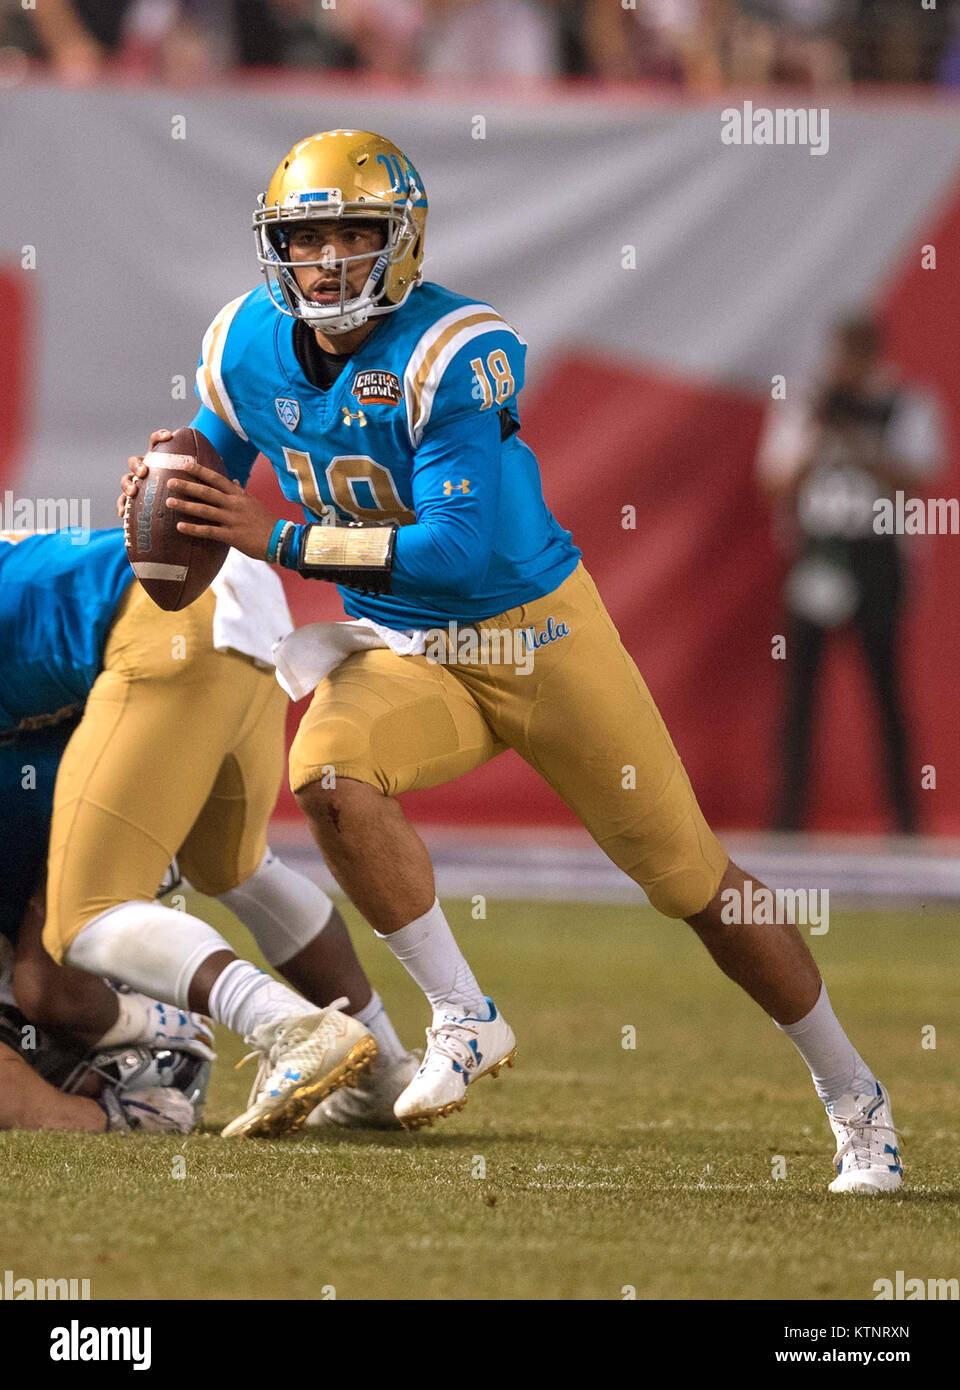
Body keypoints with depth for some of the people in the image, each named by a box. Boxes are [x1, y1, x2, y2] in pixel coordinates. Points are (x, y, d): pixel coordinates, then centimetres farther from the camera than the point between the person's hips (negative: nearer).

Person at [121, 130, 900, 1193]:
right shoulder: (247, 349, -6)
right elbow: (216, 478, 13)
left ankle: (851, 1095, 18)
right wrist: (166, 488, -13)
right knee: (329, 776, -29)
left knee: (686, 871, 1)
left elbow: (462, 551, -32)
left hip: (534, 627, -4)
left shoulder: (453, 354, -26)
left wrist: (279, 539, -33)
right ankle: (464, 1023, -12)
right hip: (398, 648, 4)